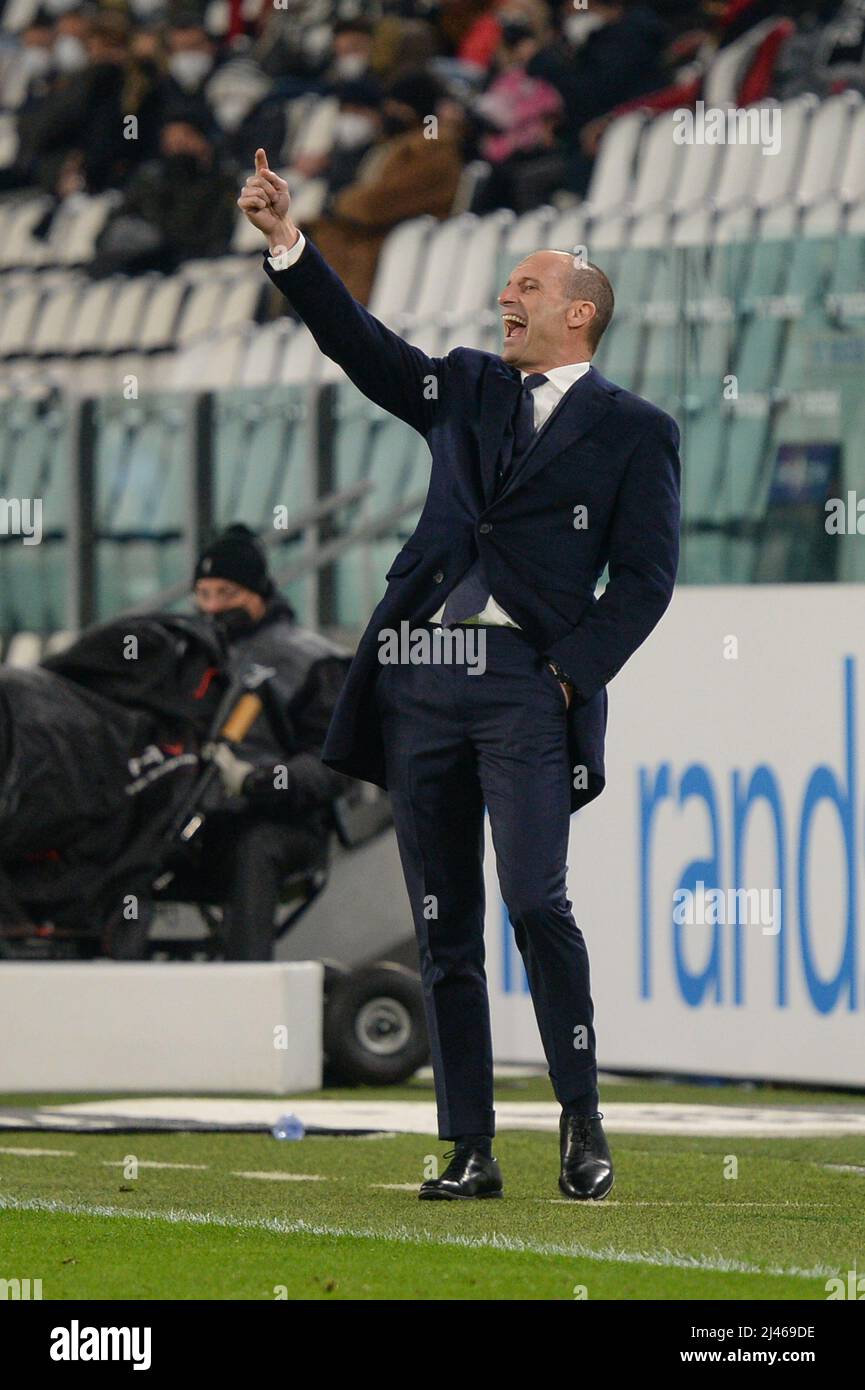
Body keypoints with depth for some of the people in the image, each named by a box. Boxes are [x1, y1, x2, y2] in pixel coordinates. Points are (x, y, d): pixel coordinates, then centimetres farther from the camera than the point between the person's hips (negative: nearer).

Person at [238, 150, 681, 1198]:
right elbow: (360, 345, 15)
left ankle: (581, 1121, -5)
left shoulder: (633, 433, 6)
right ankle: (471, 1151, 6)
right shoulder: (466, 391, 20)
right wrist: (287, 243, 5)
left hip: (529, 682, -5)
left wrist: (575, 671, -10)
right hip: (422, 673, 5)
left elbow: (645, 576, 0)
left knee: (535, 901, -18)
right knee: (444, 927, 3)